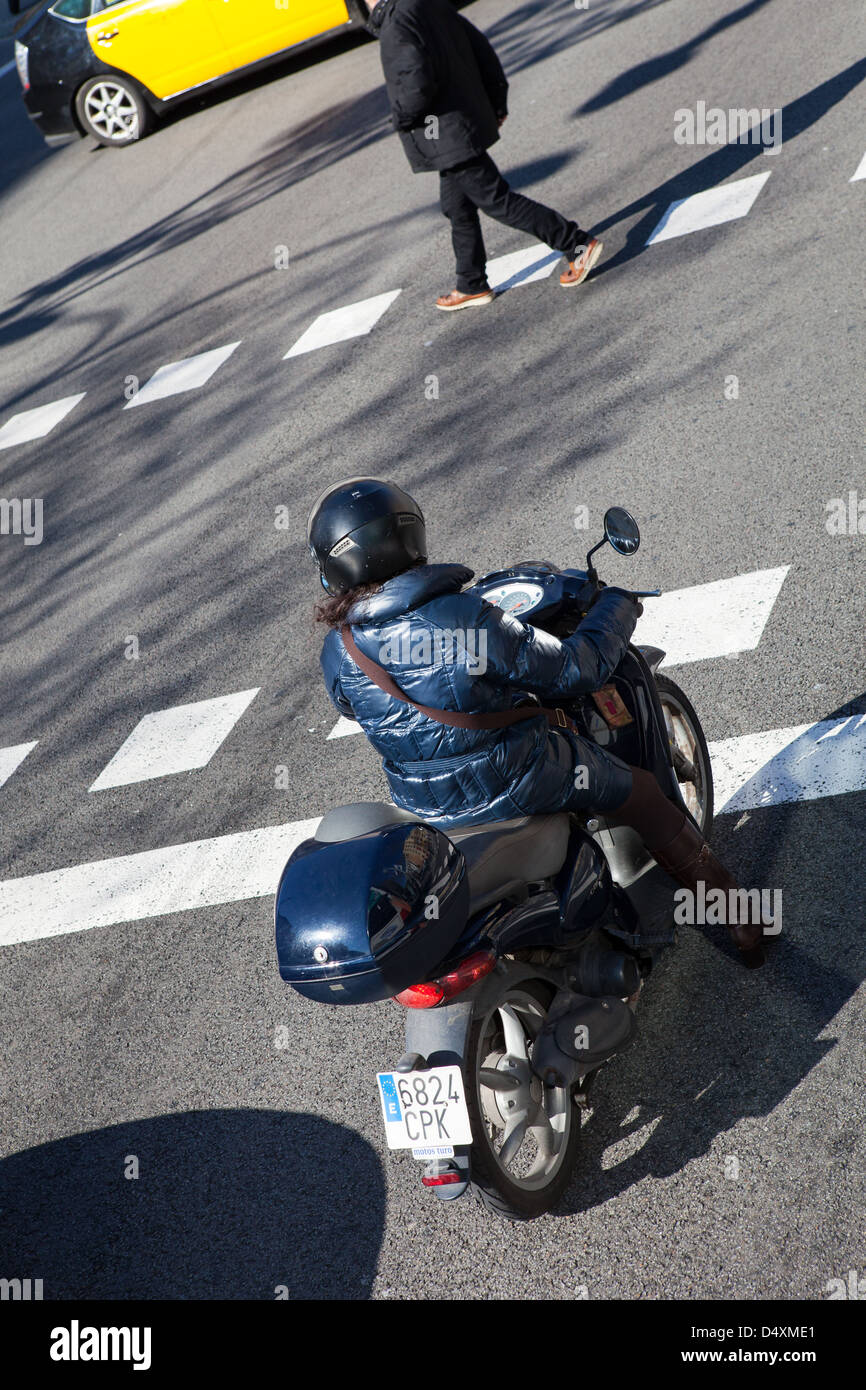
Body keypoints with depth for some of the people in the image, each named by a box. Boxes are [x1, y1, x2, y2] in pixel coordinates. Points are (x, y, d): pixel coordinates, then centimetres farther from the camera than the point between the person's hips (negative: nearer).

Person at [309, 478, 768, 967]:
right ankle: (740, 922, 29)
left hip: (426, 814, 5)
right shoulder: (464, 616, -27)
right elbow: (574, 669, -18)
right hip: (520, 785, -5)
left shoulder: (337, 653, -12)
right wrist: (618, 604, 1)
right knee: (642, 793, 17)